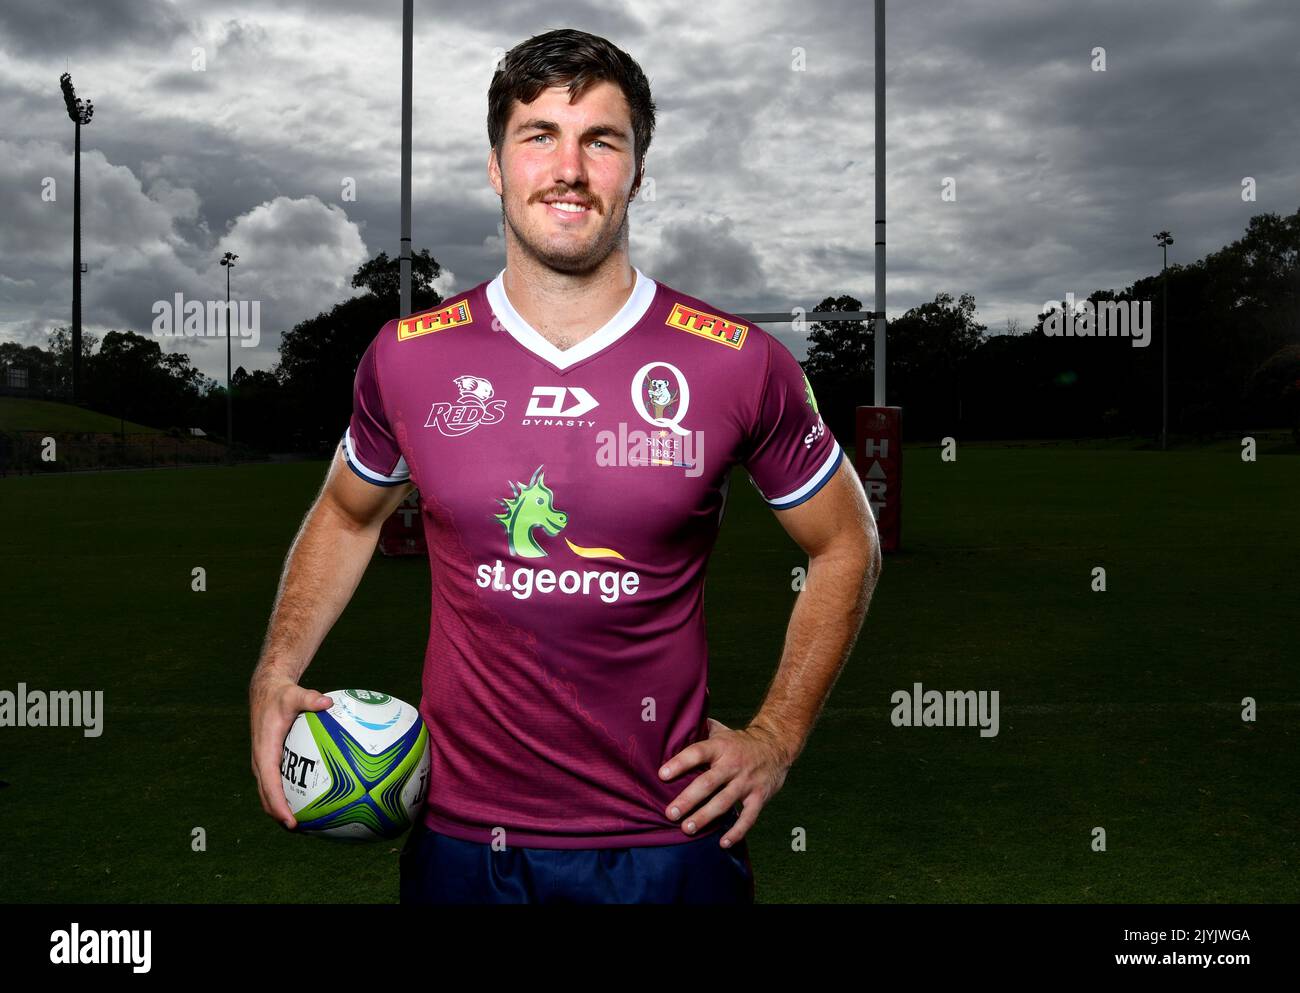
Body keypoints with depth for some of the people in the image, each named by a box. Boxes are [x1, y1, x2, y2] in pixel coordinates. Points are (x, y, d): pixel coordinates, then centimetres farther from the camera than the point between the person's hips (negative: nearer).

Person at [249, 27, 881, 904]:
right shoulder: (407, 357, -4)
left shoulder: (739, 365, -9)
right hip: (460, 835, 2)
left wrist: (777, 736, -1)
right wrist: (276, 675, 2)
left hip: (669, 840, -1)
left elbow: (846, 544, 4)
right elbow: (347, 514, 14)